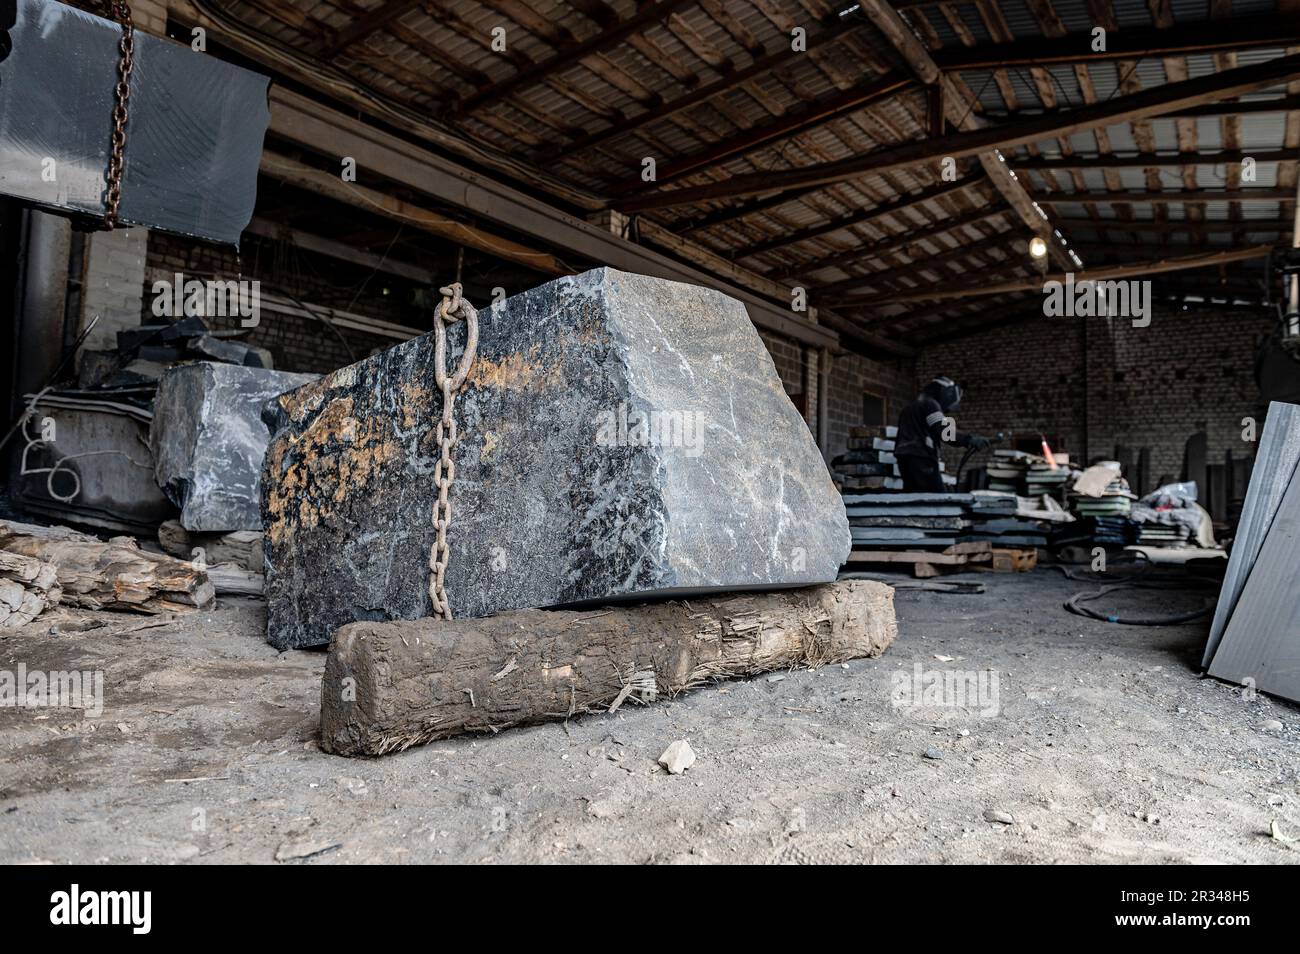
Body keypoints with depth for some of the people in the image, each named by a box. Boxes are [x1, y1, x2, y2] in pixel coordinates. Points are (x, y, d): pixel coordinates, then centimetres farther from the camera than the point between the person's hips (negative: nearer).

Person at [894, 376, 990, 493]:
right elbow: (944, 432, -17)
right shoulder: (930, 404, -3)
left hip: (904, 457, 9)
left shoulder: (910, 407, 26)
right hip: (921, 458, -9)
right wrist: (969, 440, -22)